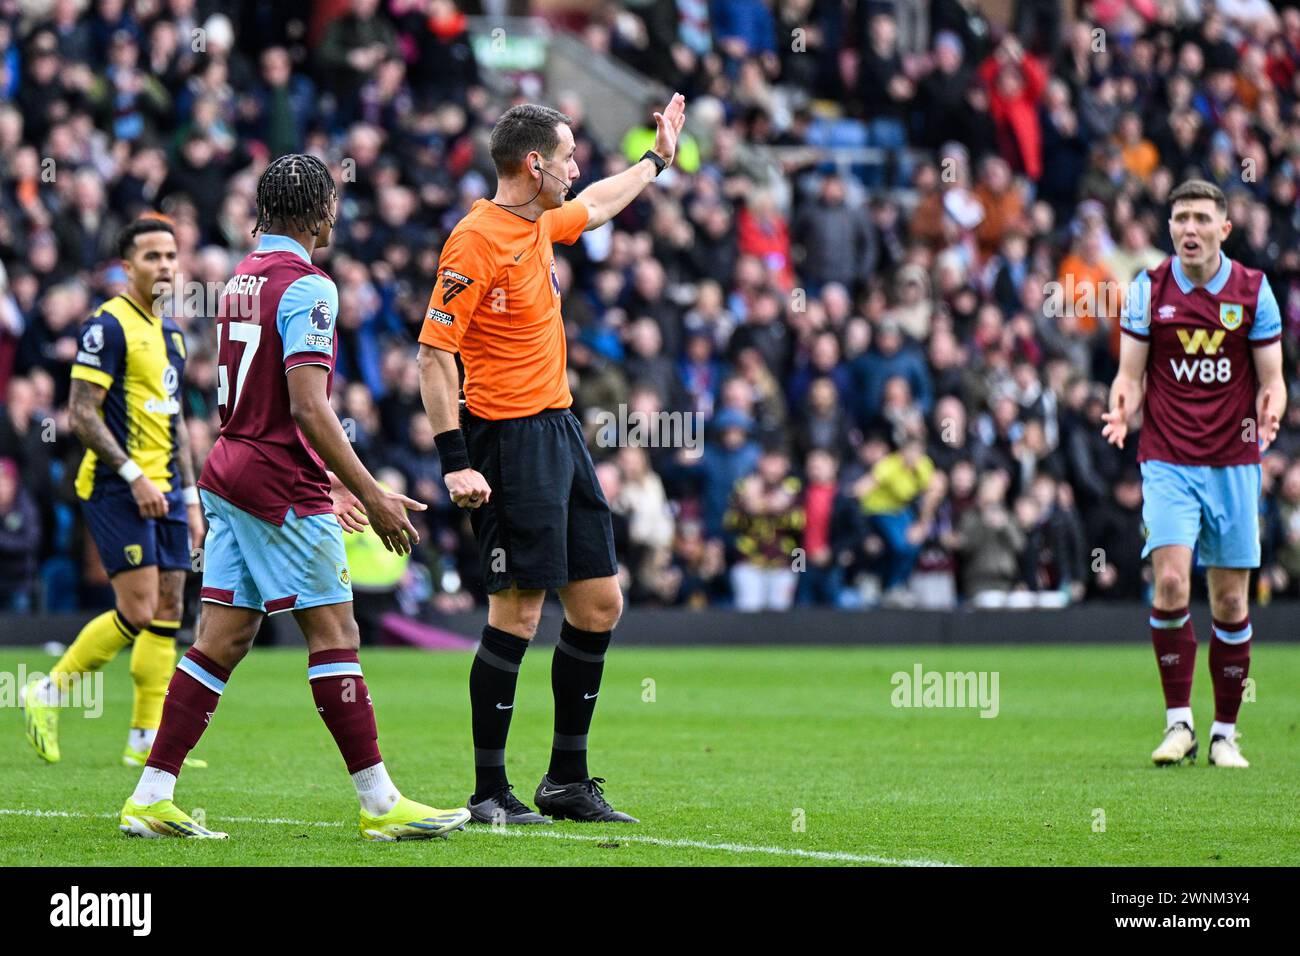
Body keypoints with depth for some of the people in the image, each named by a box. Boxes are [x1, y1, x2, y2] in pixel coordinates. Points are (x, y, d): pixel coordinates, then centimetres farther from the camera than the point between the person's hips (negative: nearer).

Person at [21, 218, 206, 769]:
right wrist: (134, 475, -20)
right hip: (117, 489, -8)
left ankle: (146, 740, 6)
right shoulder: (108, 326, -10)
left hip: (163, 490, 8)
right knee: (137, 612, -13)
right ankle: (49, 692, 3)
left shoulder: (170, 331, 16)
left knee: (168, 613, 3)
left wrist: (190, 496, 19)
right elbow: (82, 413, -15)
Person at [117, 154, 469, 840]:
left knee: (221, 640, 7)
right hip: (283, 488, -9)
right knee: (333, 634, -5)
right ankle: (380, 804, -4)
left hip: (230, 475, 9)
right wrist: (371, 494, -18)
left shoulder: (242, 279, 15)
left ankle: (151, 797, 4)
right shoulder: (306, 287, -14)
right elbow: (307, 407, -21)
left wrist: (329, 480, 29)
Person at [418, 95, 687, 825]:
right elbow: (435, 353, -17)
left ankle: (568, 781, 18)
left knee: (601, 602, 9)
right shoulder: (479, 239, -15)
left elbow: (594, 208, 37)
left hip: (561, 430, 9)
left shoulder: (542, 224, 11)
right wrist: (456, 462, -22)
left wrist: (658, 159, 48)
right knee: (519, 613, -8)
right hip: (510, 439, -9)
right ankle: (489, 792, -1)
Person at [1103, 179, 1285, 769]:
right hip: (1168, 460, -1)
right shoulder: (1147, 289, 1)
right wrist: (1122, 410, -18)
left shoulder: (1253, 290, 1)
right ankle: (1178, 723, -8)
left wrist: (1268, 412, -18)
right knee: (1171, 582, -17)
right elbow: (1131, 374, 4)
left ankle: (1225, 732, 13)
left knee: (1231, 600, 2)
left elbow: (1270, 378, 4)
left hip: (1233, 461, 1)